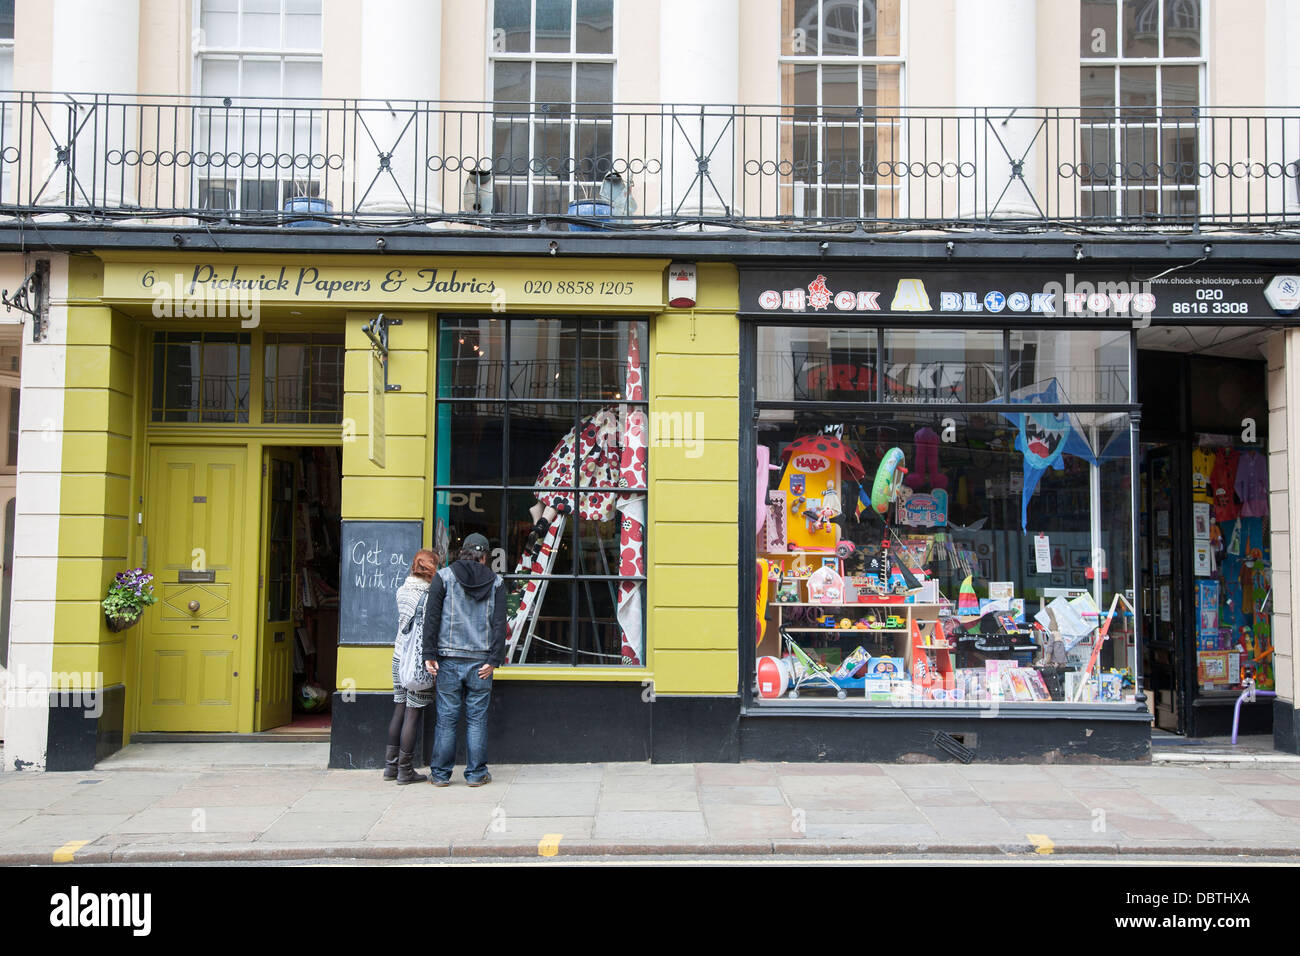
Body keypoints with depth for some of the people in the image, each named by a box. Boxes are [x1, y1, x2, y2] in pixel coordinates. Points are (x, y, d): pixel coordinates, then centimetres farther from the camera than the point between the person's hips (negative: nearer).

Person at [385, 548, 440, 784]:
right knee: (413, 714, 0)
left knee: (399, 711, 14)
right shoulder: (429, 595, -16)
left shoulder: (402, 591, 6)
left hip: (399, 658, 7)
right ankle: (405, 770, 5)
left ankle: (391, 765, 19)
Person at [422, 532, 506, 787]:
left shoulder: (444, 577, 2)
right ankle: (476, 773, 10)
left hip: (448, 660, 0)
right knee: (477, 718, 6)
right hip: (481, 661, 0)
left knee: (446, 717, 5)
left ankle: (440, 773, 10)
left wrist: (429, 654, -3)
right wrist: (494, 660, -2)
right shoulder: (496, 582, 4)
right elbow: (499, 624, -2)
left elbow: (432, 617, -4)